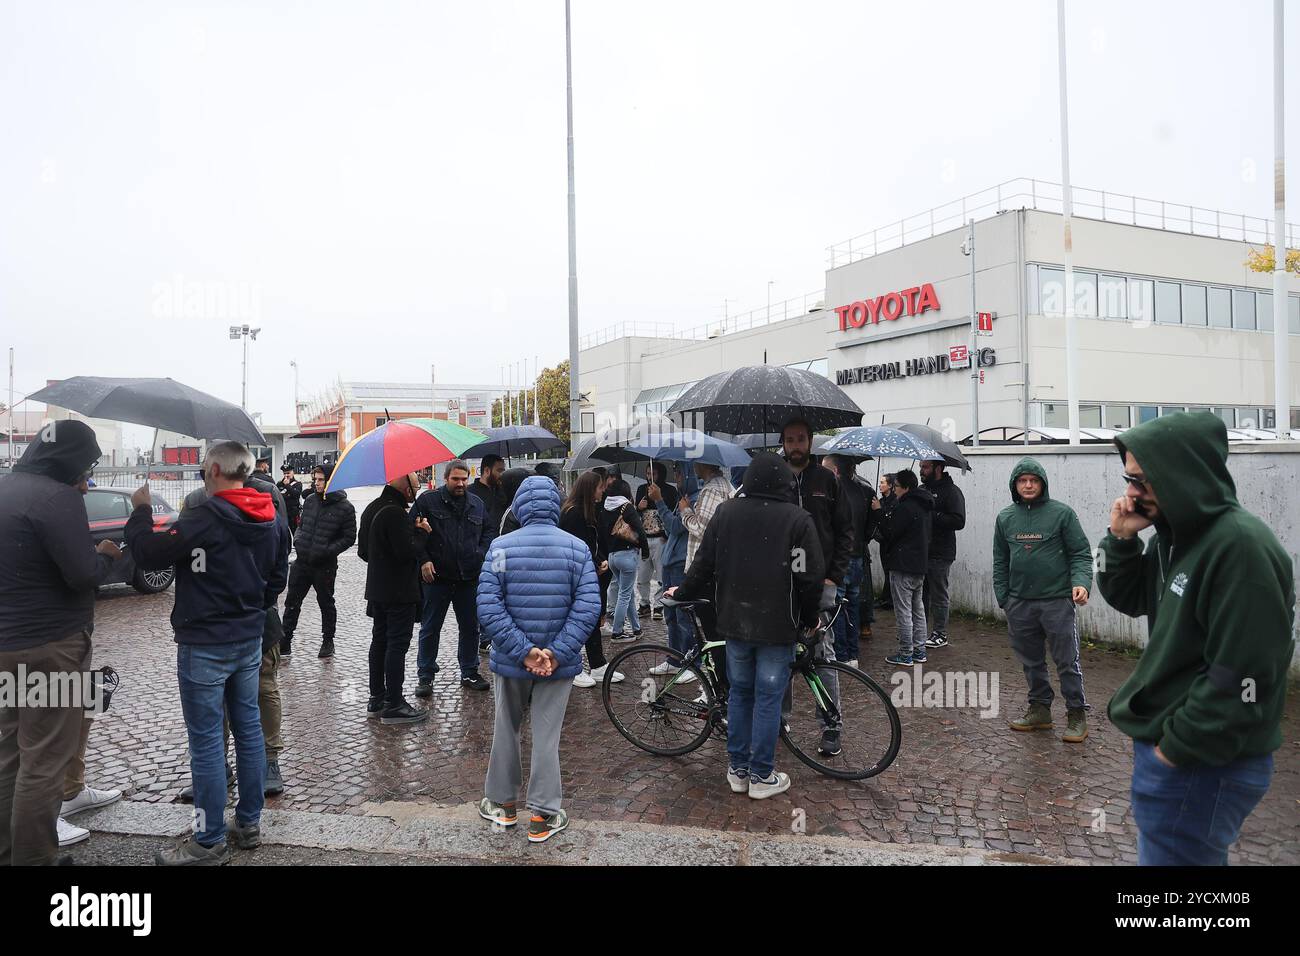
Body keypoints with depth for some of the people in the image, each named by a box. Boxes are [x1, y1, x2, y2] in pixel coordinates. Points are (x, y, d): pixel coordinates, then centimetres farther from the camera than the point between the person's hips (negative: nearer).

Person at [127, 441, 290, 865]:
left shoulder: (204, 518, -20)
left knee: (206, 741, 2)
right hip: (250, 640, 8)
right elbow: (278, 576, 14)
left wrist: (141, 510, 0)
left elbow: (148, 553, -15)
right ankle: (249, 823, 26)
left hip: (204, 645, -7)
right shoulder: (271, 519, 5)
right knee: (248, 727, 14)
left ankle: (209, 841, 11)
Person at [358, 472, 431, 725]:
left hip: (377, 590, 10)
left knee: (379, 642, 16)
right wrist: (421, 532, -9)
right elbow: (408, 551, -25)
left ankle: (376, 699, 25)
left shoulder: (372, 509, 11)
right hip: (400, 592, -10)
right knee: (397, 645, -3)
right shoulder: (394, 513, -21)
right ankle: (393, 704, 2)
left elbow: (363, 550, 18)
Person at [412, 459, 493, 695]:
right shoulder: (427, 501, -3)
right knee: (430, 629, 6)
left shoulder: (477, 504, 9)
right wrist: (423, 560, -10)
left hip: (469, 578, 4)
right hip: (436, 577, -3)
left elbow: (488, 532, 17)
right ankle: (425, 677, 17)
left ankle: (469, 673, 26)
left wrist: (481, 555, 1)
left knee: (470, 627, 12)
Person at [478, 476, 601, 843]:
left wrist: (523, 651, -14)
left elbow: (489, 607, -14)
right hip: (559, 661, 0)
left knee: (506, 730, 18)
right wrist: (556, 653, -15)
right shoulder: (577, 548, -5)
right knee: (547, 736, 9)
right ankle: (541, 817, 17)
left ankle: (502, 804, 33)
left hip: (511, 659, 0)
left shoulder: (501, 547, -7)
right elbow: (588, 607, -13)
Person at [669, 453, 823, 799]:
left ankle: (737, 770, 23)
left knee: (739, 693, 16)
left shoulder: (725, 512, 0)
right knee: (768, 698, 5)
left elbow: (703, 564, 4)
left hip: (735, 621, 4)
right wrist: (809, 618, 5)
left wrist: (682, 592, 21)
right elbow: (810, 577, -10)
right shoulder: (798, 518, -10)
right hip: (778, 626, -3)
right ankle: (762, 777, 14)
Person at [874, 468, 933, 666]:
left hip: (903, 567, -10)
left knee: (903, 611, -2)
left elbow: (889, 533, -18)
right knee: (918, 608, 16)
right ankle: (919, 650, 23)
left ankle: (905, 655, 3)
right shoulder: (924, 506, 12)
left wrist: (880, 511, -6)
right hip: (920, 564, 10)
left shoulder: (905, 507, -19)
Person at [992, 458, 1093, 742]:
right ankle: (1040, 709, 27)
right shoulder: (1005, 518, 8)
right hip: (1020, 603, 4)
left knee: (1067, 661, 2)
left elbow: (1081, 553, -3)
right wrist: (1003, 598, 10)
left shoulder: (1062, 513, -4)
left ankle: (1076, 715, 14)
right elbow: (1000, 562, 13)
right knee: (1031, 661, 14)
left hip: (1057, 600, -4)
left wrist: (1081, 582, -19)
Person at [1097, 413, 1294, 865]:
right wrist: (1121, 540, -2)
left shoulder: (1241, 546, -24)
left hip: (1202, 762, -9)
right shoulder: (1175, 534, 6)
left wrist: (1177, 747, -19)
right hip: (1165, 741, 9)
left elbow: (1241, 678, -26)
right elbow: (1129, 599, 15)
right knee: (1192, 855, 23)